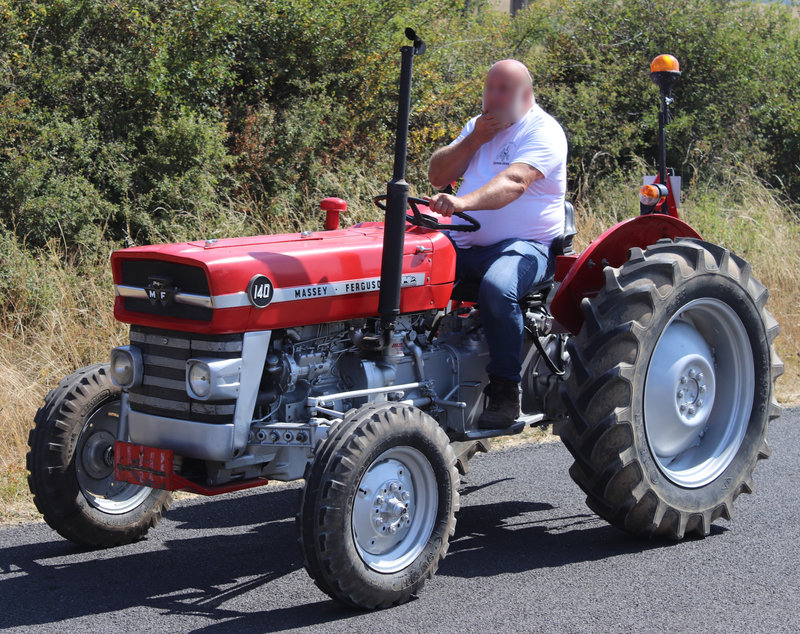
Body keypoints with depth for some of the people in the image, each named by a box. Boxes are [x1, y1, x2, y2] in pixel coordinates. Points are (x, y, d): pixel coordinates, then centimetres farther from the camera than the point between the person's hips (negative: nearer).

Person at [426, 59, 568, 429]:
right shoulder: (478, 126, 17)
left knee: (496, 287, -38)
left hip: (525, 245, -6)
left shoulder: (543, 132, -7)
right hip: (464, 245, 7)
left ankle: (505, 392, -26)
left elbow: (514, 182, -27)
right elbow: (438, 176, 10)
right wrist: (474, 140, -4)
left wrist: (464, 201, -43)